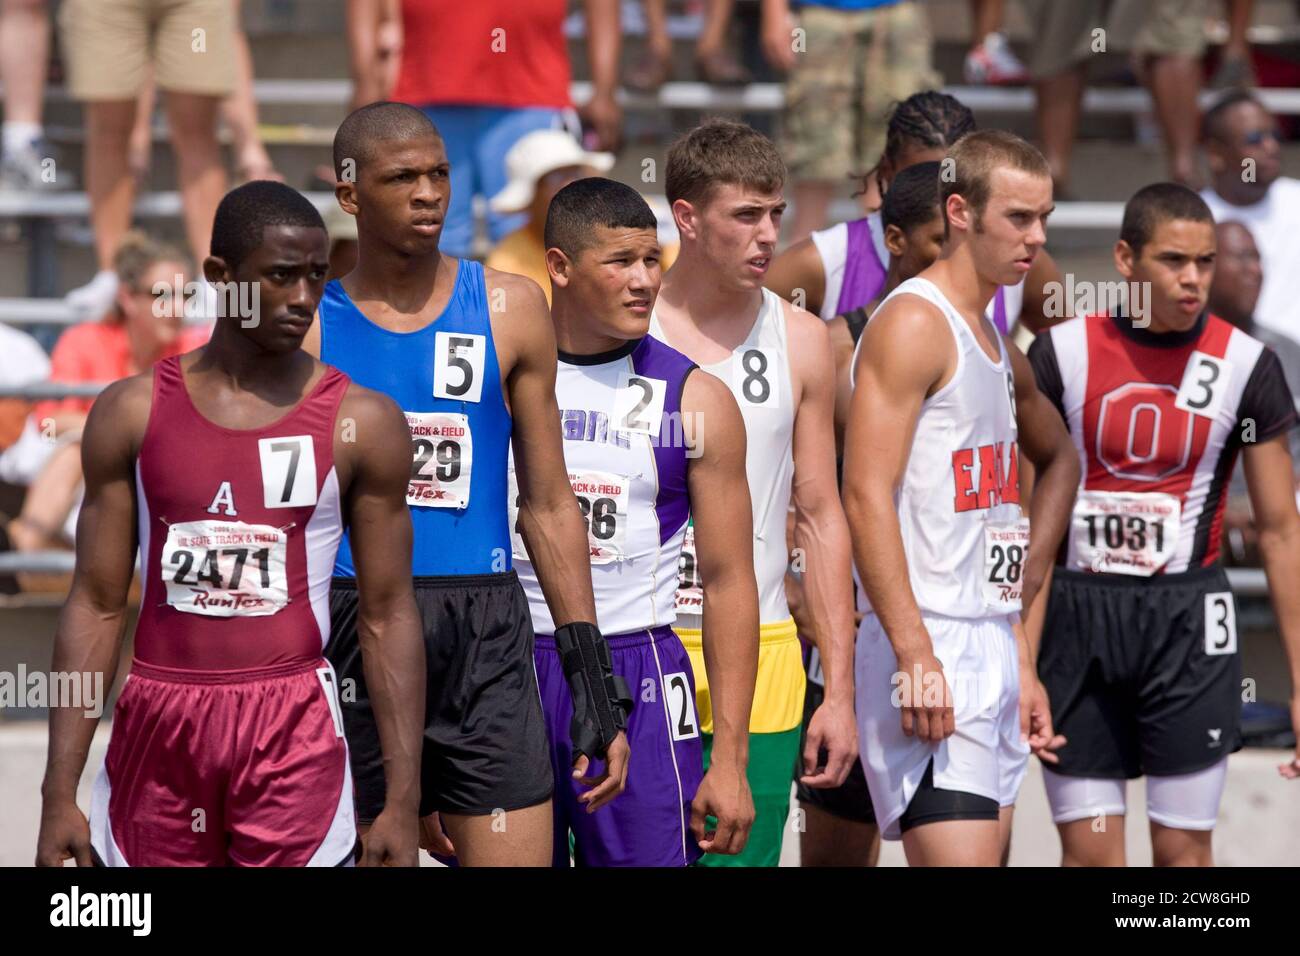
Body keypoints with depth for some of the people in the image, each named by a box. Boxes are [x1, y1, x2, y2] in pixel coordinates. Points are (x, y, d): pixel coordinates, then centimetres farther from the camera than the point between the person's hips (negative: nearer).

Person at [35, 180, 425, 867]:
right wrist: (59, 794, 0)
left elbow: (388, 616, 3)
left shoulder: (361, 424, 1)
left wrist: (403, 802, -2)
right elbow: (97, 606, 6)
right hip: (156, 730, 1)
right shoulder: (132, 413, 4)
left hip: (294, 736, -1)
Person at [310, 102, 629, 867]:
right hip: (350, 631, -1)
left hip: (486, 638, 1)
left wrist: (595, 688, 6)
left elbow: (550, 506, 11)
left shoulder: (509, 310, 8)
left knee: (516, 855, -6)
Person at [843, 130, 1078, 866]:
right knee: (958, 859, -18)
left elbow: (1060, 459, 38)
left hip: (995, 646, 9)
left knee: (989, 853, 8)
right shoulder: (913, 324, -10)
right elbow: (868, 497, -19)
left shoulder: (1001, 349, 18)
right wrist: (915, 655, -25)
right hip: (932, 648, -9)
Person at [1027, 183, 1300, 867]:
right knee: (1087, 851, 1)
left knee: (1184, 849, 0)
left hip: (1188, 618, 0)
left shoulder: (1244, 365, -2)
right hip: (1077, 611, 0)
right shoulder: (1061, 354, -2)